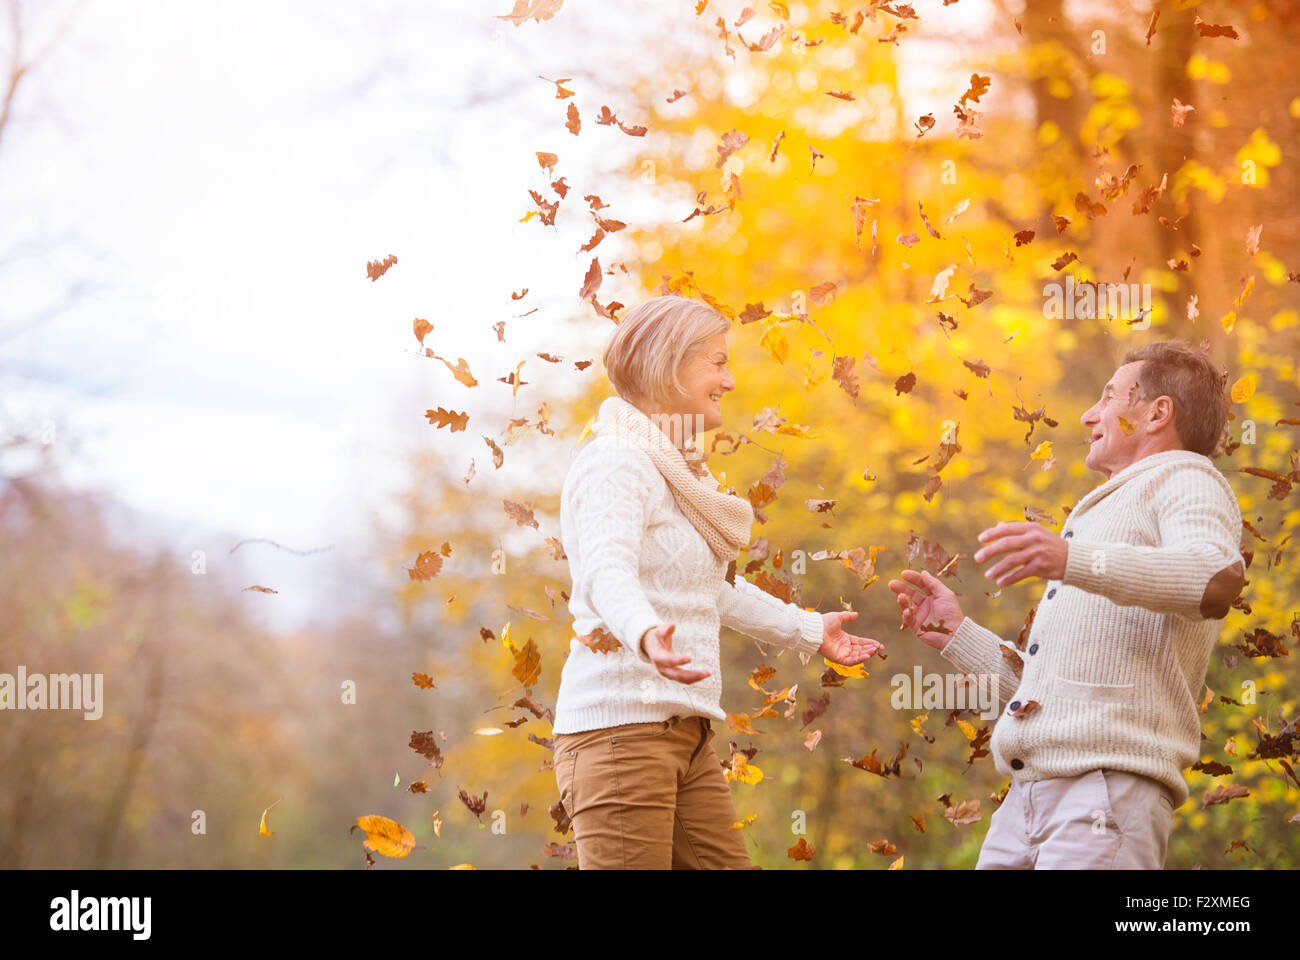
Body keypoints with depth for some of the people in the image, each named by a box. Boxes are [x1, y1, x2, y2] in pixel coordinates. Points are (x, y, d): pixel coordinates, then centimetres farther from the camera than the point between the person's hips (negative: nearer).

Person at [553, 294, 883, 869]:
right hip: (621, 725, -10)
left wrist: (809, 630, 41)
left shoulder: (676, 471, 22)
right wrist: (646, 636, -49)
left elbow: (717, 590, 33)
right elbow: (608, 570, -29)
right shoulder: (617, 464, -10)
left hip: (686, 734, 10)